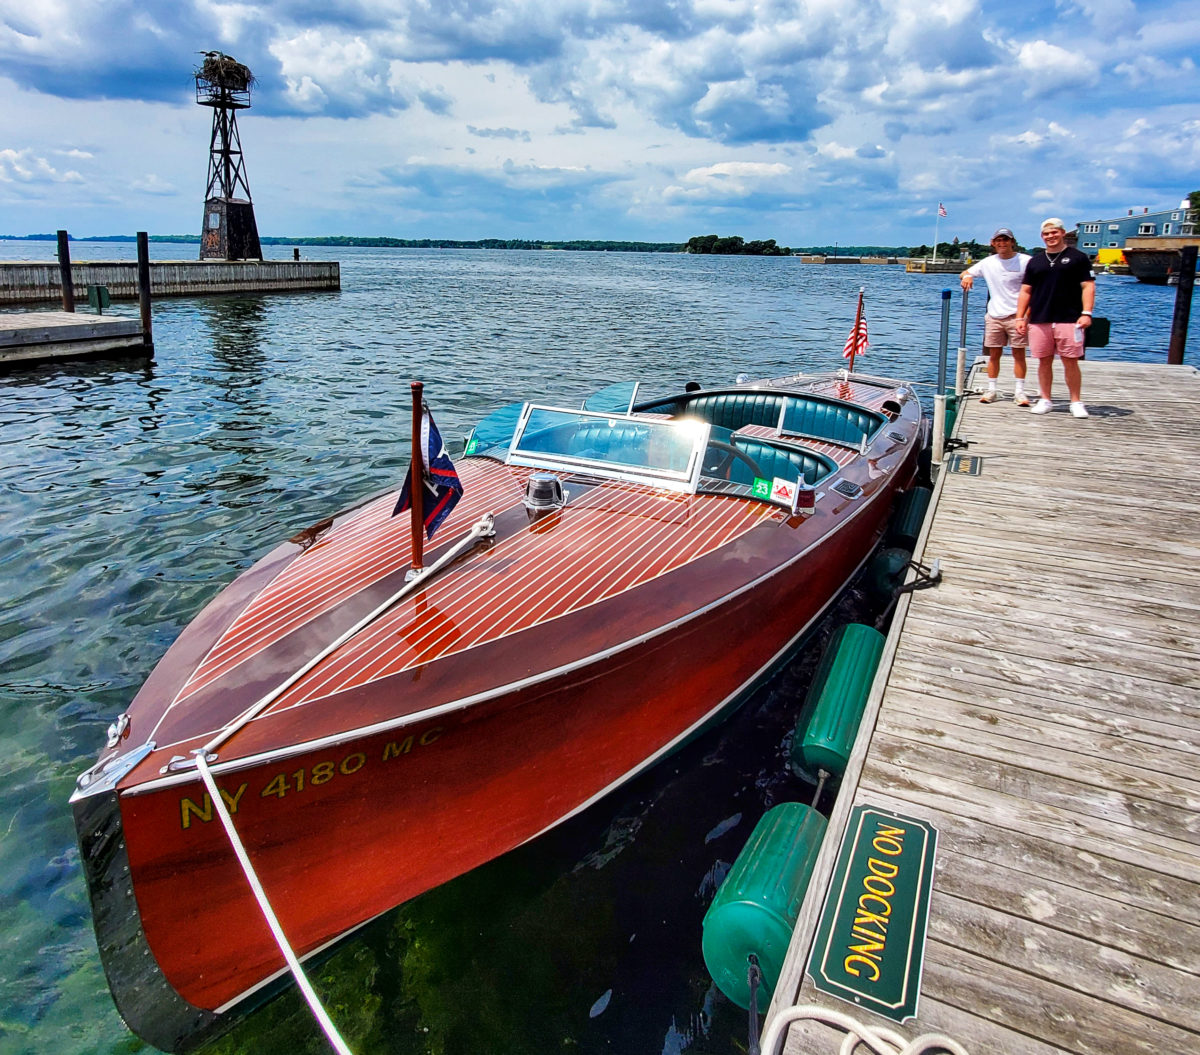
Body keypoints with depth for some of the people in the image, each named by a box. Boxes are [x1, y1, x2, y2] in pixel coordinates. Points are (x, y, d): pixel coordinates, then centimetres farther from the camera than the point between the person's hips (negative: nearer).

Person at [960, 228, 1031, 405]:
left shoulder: (1025, 261, -2)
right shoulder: (988, 263, 8)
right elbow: (964, 274, 16)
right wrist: (967, 277, -10)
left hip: (1016, 315, -3)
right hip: (994, 315, 3)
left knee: (1019, 353, -2)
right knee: (994, 354, 4)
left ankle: (1019, 392, 2)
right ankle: (991, 390, 11)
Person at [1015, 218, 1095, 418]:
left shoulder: (1078, 257, 6)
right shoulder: (1035, 261, 15)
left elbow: (1088, 286, 2)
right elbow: (1025, 291, 16)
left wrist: (1086, 313, -9)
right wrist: (1020, 317, 7)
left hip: (1069, 319, -3)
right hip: (1039, 320, 3)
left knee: (1071, 362, -3)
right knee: (1044, 362, 6)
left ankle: (1076, 402, 4)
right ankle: (1045, 400, 16)